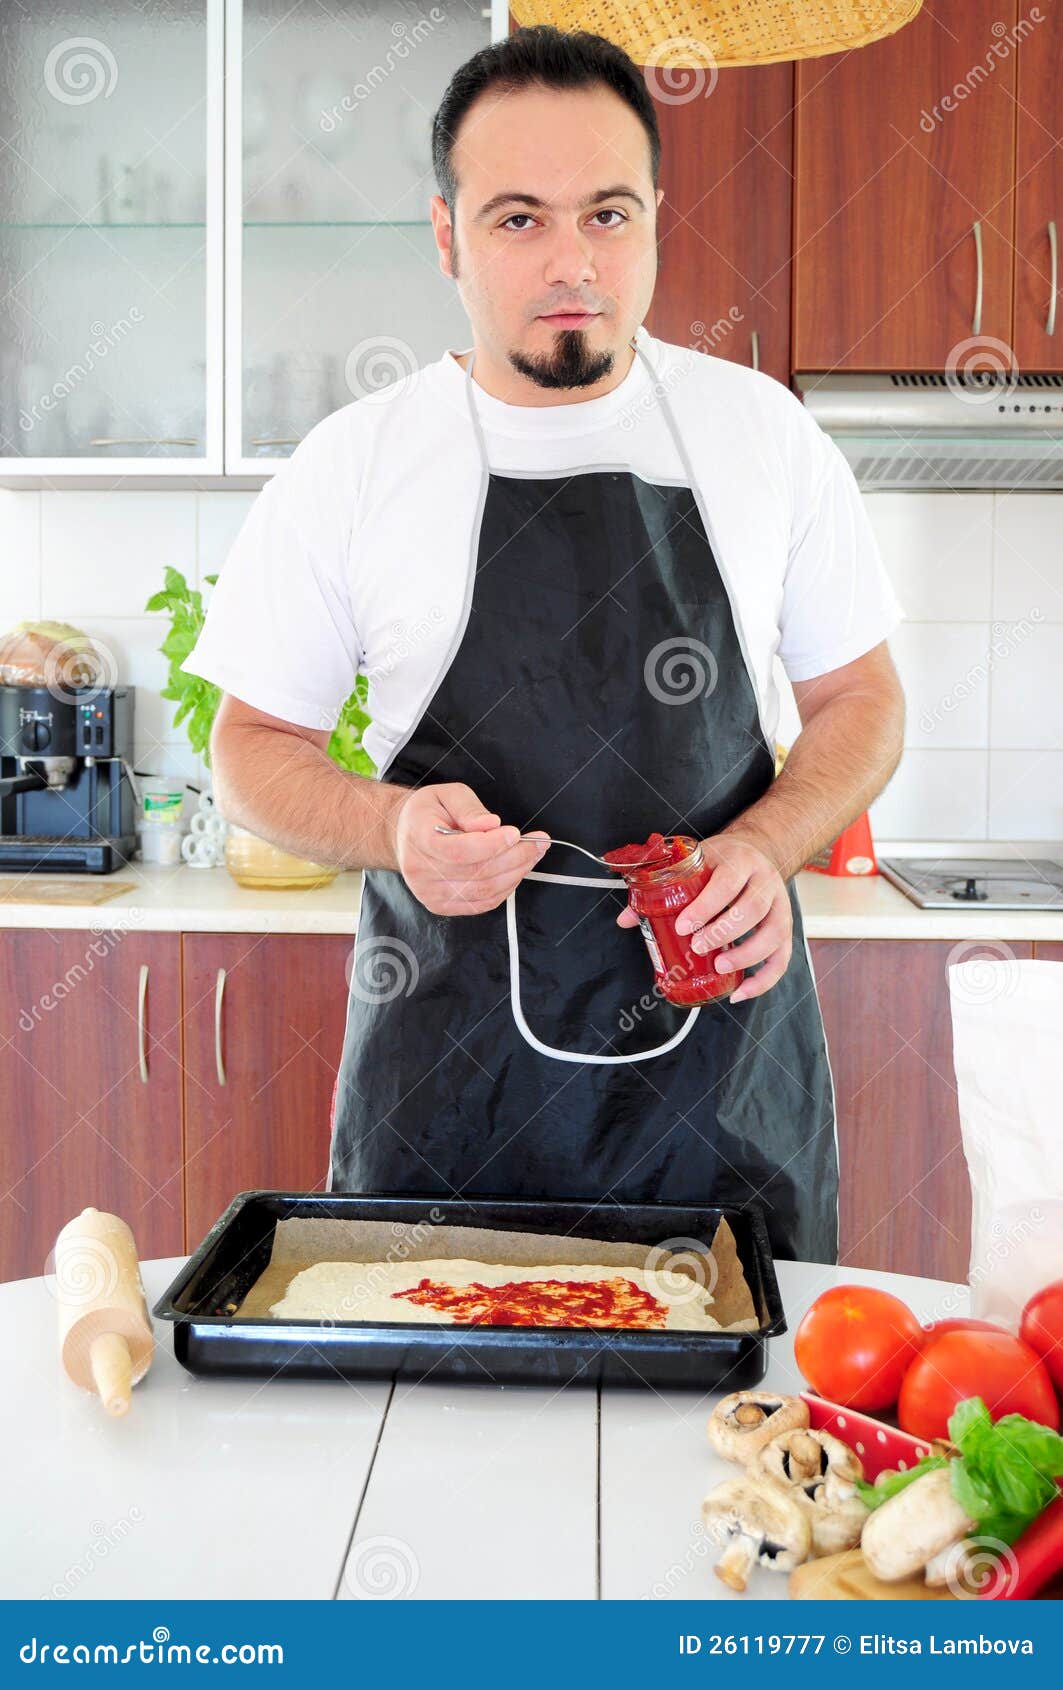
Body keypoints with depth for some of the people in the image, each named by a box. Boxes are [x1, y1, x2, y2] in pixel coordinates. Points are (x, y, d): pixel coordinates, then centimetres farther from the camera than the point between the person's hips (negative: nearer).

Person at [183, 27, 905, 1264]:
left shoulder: (760, 430, 2)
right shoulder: (351, 465, -2)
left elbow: (859, 701, 9)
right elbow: (254, 746, 5)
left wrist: (762, 848, -11)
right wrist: (395, 828, -16)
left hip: (723, 1035, 1)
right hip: (447, 1058, -1)